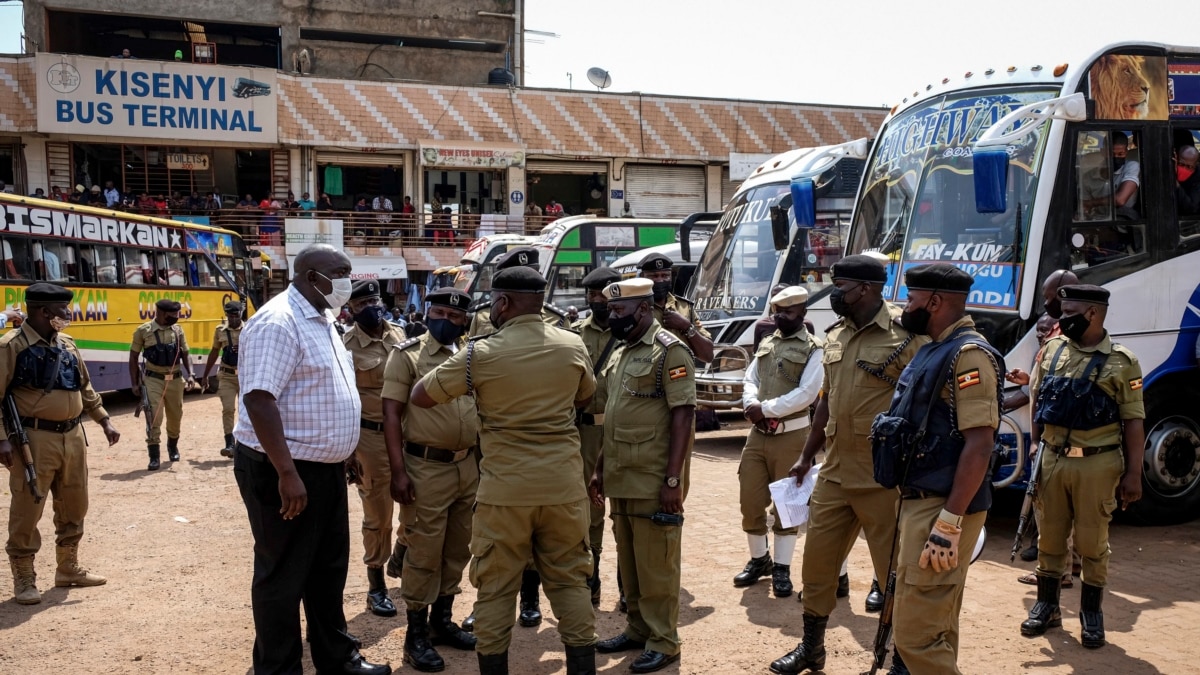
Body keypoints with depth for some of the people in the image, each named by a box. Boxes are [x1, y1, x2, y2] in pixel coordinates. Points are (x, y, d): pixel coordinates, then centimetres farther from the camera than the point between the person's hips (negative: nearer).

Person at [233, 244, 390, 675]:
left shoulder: (323, 321, 12)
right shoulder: (278, 322, -19)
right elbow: (259, 398, -26)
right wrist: (287, 473, -28)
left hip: (326, 467, 10)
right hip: (284, 470, -10)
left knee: (329, 568, 19)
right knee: (284, 576, 4)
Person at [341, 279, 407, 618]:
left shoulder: (399, 336, 6)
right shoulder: (347, 345, -9)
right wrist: (349, 449, -12)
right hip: (371, 436, -5)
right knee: (377, 515, 5)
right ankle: (376, 585, 20)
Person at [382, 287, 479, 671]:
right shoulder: (407, 354, -5)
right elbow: (391, 412, -9)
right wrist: (398, 470, -16)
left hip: (469, 466, 6)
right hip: (426, 467, -5)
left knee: (457, 549, 14)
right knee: (424, 552, 1)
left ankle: (442, 621, 30)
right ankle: (416, 635, 13)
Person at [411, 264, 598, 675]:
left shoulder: (481, 353, -10)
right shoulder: (573, 346, -1)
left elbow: (419, 397, 1)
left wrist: (456, 363, 16)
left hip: (505, 488, -3)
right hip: (564, 484, 3)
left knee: (495, 588, 10)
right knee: (570, 581, 15)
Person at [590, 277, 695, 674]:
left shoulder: (669, 351, -10)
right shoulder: (625, 353, 16)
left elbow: (683, 415, -15)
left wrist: (673, 479, -20)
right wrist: (600, 470, 18)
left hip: (653, 482, -8)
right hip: (622, 480, 8)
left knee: (655, 563, 1)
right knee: (628, 562, 15)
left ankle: (663, 642, 12)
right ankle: (637, 629, 28)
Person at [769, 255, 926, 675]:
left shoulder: (907, 333, -12)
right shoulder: (835, 336, 10)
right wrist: (806, 456, 21)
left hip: (884, 479, -7)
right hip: (834, 472, 7)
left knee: (894, 572, 5)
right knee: (816, 561, 15)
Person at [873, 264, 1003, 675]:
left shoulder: (968, 355, -16)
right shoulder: (933, 351, 15)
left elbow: (979, 444, -22)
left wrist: (949, 523, -25)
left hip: (942, 509, -10)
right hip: (919, 502, 10)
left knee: (918, 632, -9)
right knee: (934, 626, 18)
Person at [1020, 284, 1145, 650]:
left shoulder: (1122, 362, -4)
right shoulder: (1052, 350, 6)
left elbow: (1133, 421, -4)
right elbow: (1036, 402, 12)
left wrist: (1133, 473, -8)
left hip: (1098, 464, -3)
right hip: (1052, 459, 4)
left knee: (1093, 541, 6)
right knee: (1050, 537, 11)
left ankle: (1091, 614, 21)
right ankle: (1046, 606, 25)